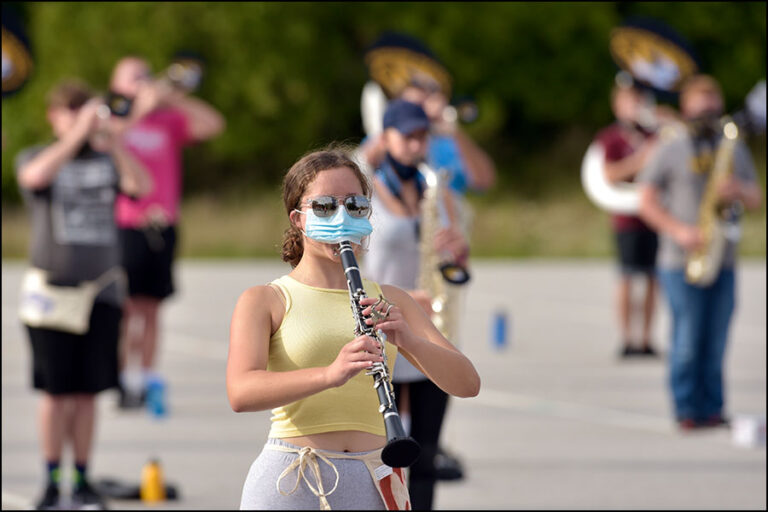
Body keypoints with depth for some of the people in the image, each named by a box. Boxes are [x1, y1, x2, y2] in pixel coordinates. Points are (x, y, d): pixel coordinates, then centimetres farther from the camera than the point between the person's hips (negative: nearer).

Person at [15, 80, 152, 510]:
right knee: (57, 392, -4)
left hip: (102, 291, 2)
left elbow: (141, 185, -10)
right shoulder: (34, 159, 3)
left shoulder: (106, 161, 9)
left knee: (88, 393, 3)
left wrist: (111, 137, -21)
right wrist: (78, 135, -26)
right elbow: (37, 176, -21)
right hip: (54, 291, -2)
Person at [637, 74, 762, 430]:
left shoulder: (734, 149, 14)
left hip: (724, 263, 4)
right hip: (682, 262, -4)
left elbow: (756, 197, 14)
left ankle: (712, 409, 11)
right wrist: (679, 231, -15)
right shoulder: (670, 150, 1)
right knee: (688, 339, -7)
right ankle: (687, 410, 0)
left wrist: (739, 191, -9)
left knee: (715, 340, 4)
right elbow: (647, 201, -1)